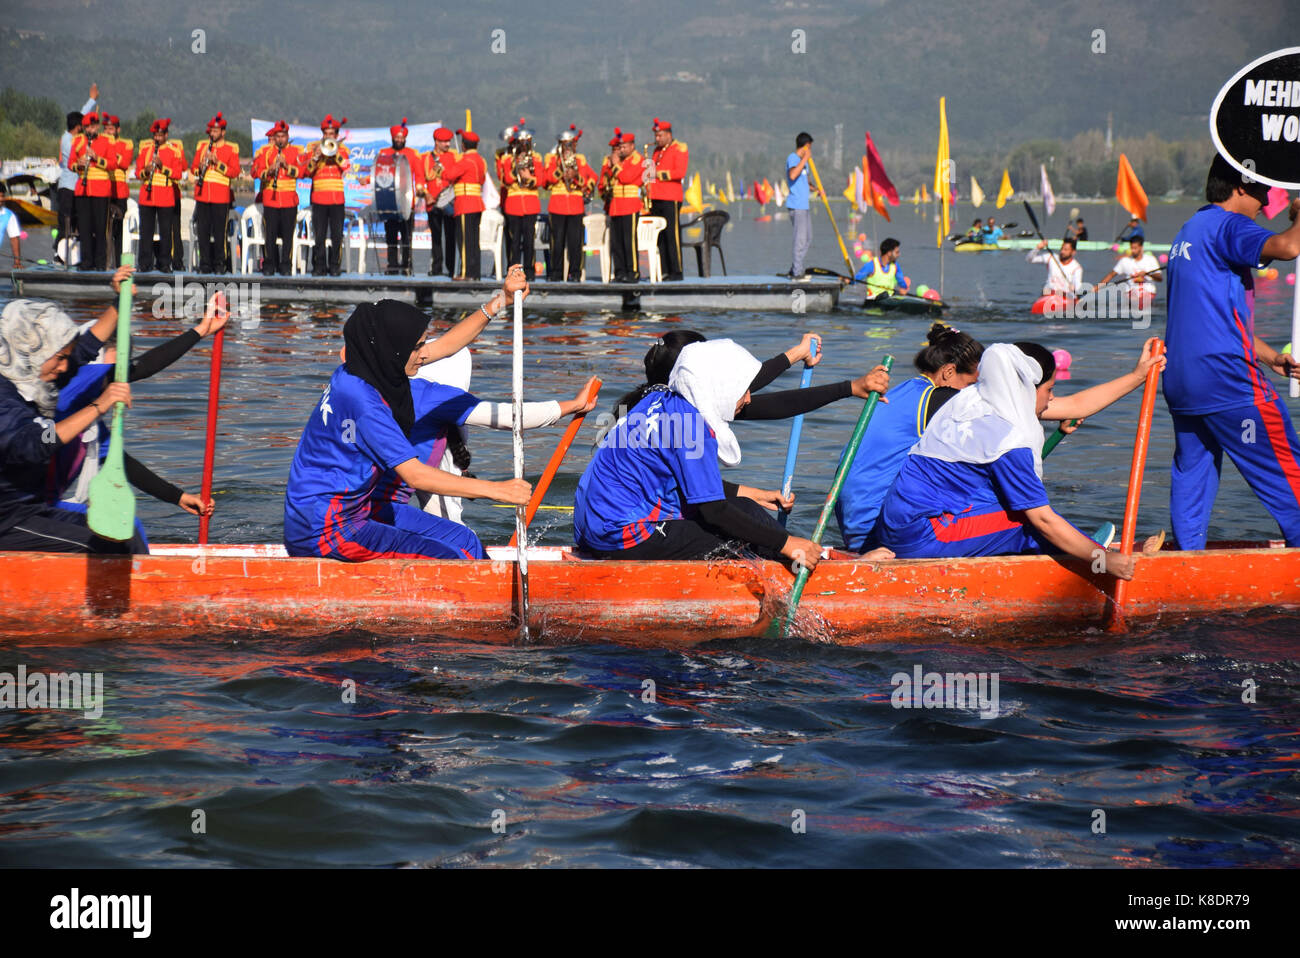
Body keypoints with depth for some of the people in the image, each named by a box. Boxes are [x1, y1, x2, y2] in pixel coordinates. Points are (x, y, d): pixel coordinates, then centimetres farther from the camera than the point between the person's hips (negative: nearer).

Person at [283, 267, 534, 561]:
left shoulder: (368, 369, 2)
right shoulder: (360, 399, -25)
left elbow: (446, 345, 15)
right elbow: (414, 475, -26)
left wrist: (501, 300, 10)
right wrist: (495, 489, -24)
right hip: (323, 529, -11)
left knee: (462, 540, 7)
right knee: (449, 560, -19)